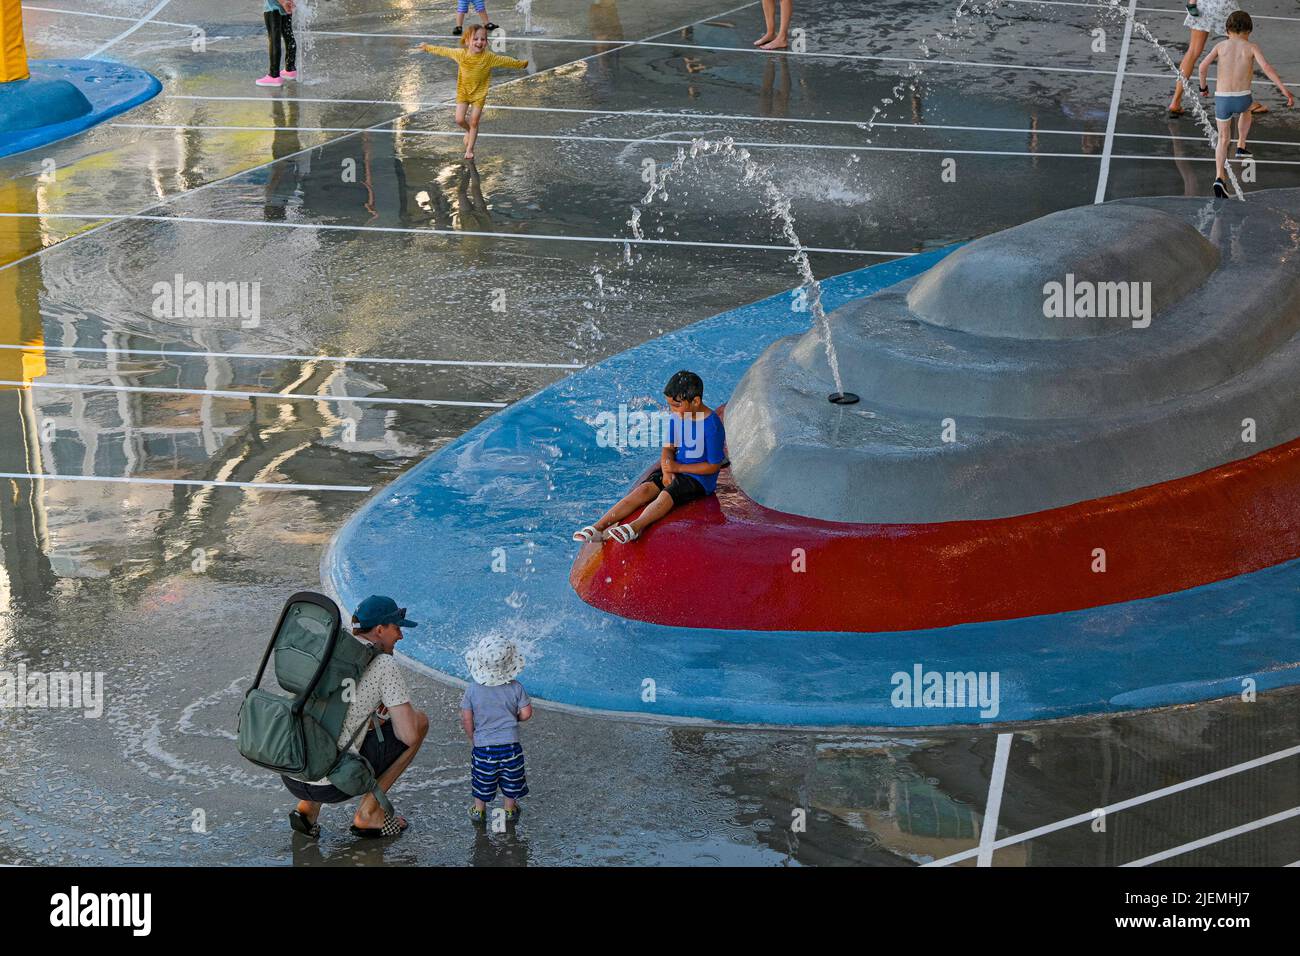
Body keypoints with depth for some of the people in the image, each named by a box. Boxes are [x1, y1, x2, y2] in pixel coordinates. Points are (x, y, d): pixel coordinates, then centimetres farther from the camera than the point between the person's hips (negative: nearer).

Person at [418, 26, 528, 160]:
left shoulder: (489, 58, -22)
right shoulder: (461, 54, -17)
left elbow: (506, 61, -13)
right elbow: (444, 51, -2)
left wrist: (522, 64, -7)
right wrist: (428, 48, 9)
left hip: (479, 94, -1)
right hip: (463, 92, 1)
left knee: (474, 122, 4)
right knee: (459, 120, -2)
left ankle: (470, 149, 21)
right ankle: (469, 131, 34)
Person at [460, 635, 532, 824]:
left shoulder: (472, 689, -13)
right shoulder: (516, 688, -12)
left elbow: (466, 719, -8)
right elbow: (526, 713, -8)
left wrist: (472, 738, 9)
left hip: (483, 745, 0)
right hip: (510, 744, 0)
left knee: (482, 780, 20)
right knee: (510, 780, 20)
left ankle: (479, 809, 35)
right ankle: (509, 809, 35)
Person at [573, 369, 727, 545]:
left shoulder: (712, 425, -19)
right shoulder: (675, 416, 2)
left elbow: (714, 466, -15)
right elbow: (668, 448, 8)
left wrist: (677, 468, -15)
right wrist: (667, 471, -12)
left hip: (700, 477, -6)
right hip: (675, 467, 6)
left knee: (667, 494, -32)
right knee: (644, 489, -18)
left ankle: (635, 527, -57)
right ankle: (599, 526, -32)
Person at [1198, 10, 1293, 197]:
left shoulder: (1221, 46, 6)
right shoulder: (1252, 47, 2)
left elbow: (1203, 66, -6)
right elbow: (1266, 68, -13)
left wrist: (1203, 87, 13)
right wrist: (1285, 91, -14)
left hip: (1221, 98, 1)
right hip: (1242, 98, -1)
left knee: (1223, 138, 16)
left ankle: (1219, 177, -2)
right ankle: (1241, 147, 37)